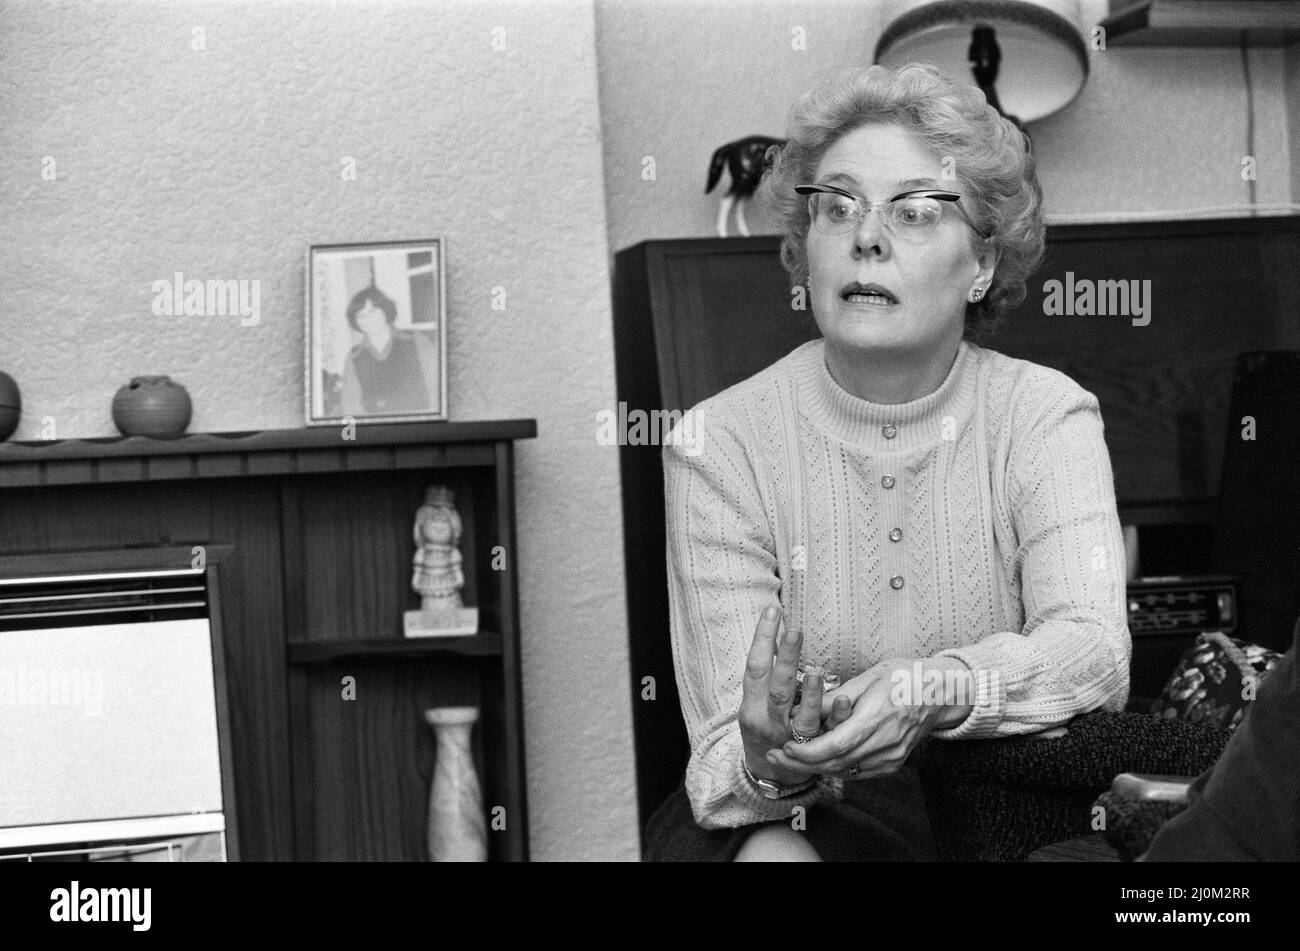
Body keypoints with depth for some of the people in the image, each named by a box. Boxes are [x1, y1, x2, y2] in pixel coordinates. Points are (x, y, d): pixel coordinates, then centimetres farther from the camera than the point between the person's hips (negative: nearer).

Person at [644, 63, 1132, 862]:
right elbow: (723, 751, -11)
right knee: (763, 852, -32)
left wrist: (931, 692, -38)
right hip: (797, 819, -2)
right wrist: (766, 762, -36)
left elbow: (1093, 646, -18)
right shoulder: (721, 445, -5)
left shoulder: (1045, 413, -1)